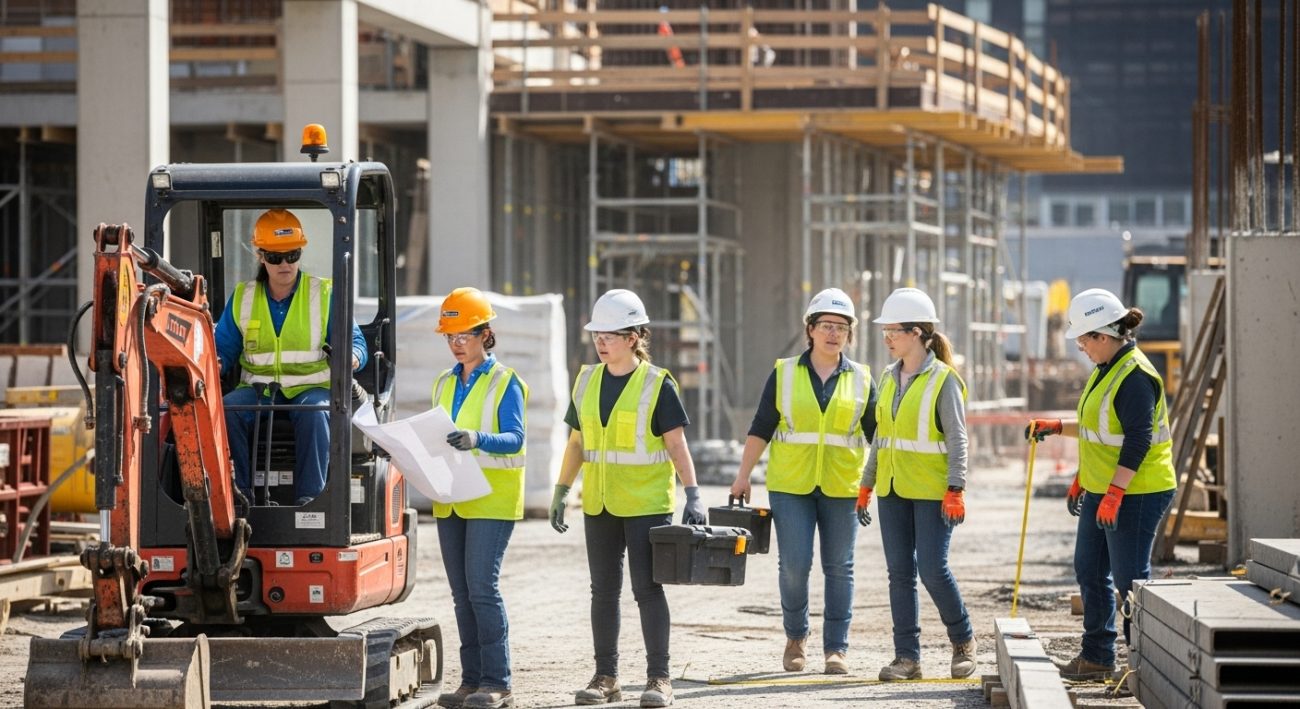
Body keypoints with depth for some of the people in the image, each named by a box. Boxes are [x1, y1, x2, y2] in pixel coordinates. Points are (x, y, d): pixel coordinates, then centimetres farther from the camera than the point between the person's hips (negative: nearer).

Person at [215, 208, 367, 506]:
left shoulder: (325, 295, 4)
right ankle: (239, 492, -23)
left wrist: (352, 356, -23)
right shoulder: (242, 299, 11)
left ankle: (309, 495, -33)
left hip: (310, 387, -2)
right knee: (225, 410, -28)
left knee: (314, 414, -37)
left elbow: (354, 340, 2)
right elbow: (223, 347, 14)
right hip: (257, 389, 2)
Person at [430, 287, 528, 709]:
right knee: (462, 592, 5)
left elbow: (515, 439, -13)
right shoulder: (445, 384, 16)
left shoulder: (505, 382, -3)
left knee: (482, 587, -13)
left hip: (492, 499, -7)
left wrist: (478, 439, -32)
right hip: (450, 501, 7)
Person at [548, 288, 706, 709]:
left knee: (647, 589, -4)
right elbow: (577, 442, 15)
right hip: (599, 505, 5)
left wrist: (692, 494, -15)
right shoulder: (587, 382, 8)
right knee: (603, 590, 8)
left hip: (646, 504, -5)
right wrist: (562, 493, 11)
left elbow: (677, 444, -7)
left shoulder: (657, 385, -6)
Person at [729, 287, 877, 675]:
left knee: (839, 568, 3)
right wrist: (743, 477, 2)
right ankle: (796, 635, 16)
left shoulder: (861, 379, 7)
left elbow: (878, 435, 10)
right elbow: (761, 428, 6)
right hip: (791, 486, -1)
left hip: (841, 487, 1)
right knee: (794, 565, -6)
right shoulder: (784, 374, 4)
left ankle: (836, 648, 10)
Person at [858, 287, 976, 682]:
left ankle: (963, 640, 12)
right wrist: (866, 486, 16)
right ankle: (907, 657, 8)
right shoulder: (889, 378, 11)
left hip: (931, 491, -7)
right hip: (893, 490, 7)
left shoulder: (944, 380, -9)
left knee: (932, 569, -9)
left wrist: (955, 491, -18)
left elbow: (957, 438, -11)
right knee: (900, 572, 4)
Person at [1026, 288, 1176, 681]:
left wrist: (1114, 494, -25)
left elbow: (1138, 441, -24)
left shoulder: (1134, 376, -19)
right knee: (1090, 570, 15)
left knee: (1129, 579, -6)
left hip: (1136, 492, -11)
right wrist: (1055, 426, 23)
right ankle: (1096, 657, 25)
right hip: (1102, 489, 11)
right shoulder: (1107, 369, 12)